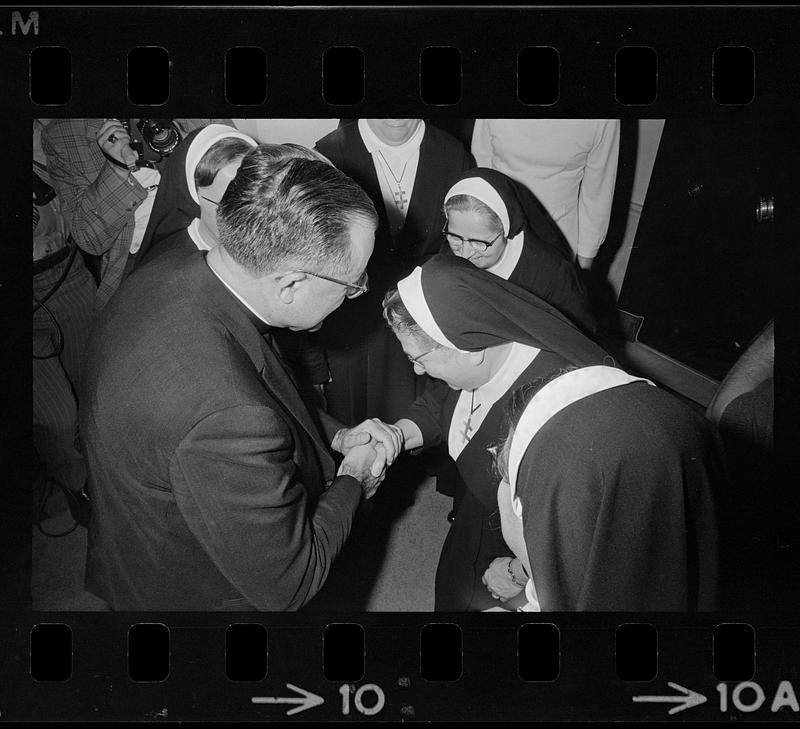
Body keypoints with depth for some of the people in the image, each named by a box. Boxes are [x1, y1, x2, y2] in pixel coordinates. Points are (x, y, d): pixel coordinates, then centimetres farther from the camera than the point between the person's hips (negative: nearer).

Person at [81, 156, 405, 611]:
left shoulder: (167, 275, -16)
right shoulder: (227, 420, -43)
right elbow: (287, 585, -28)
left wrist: (334, 436, -4)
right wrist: (353, 480, -15)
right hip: (204, 595, -7)